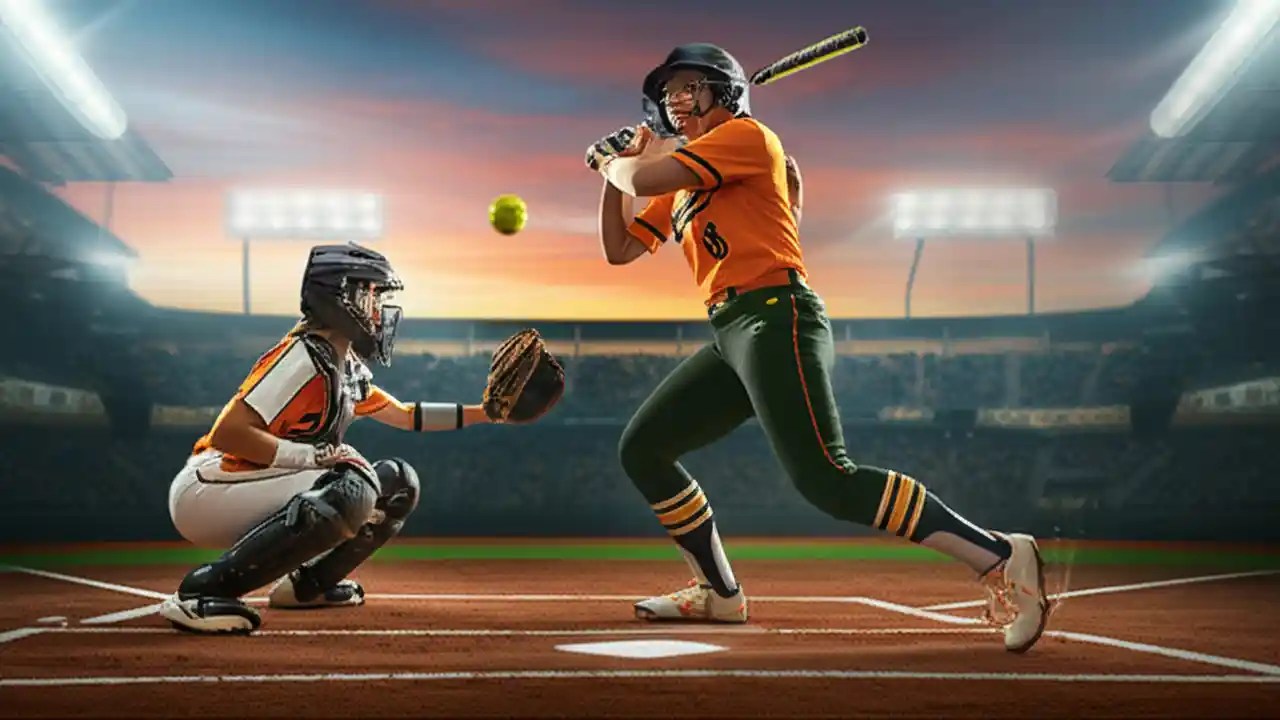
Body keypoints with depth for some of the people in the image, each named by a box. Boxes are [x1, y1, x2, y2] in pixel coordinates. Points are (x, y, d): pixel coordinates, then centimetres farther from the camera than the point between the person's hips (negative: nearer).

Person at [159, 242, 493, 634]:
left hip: (252, 491, 9)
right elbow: (226, 433, -26)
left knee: (398, 484, 10)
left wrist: (484, 412, 21)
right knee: (349, 490, -33)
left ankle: (307, 583, 19)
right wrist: (313, 455, -24)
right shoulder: (302, 358, -18)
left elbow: (405, 415, 27)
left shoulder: (348, 367, 11)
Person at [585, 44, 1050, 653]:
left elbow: (643, 178, -11)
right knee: (641, 449, 13)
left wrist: (616, 163, 11)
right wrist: (612, 170, 22)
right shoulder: (681, 185, 25)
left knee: (826, 480, -24)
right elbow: (619, 249, 31)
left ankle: (999, 557, -26)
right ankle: (720, 592, 19)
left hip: (776, 316, -10)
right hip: (730, 334, 10)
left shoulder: (746, 136, -1)